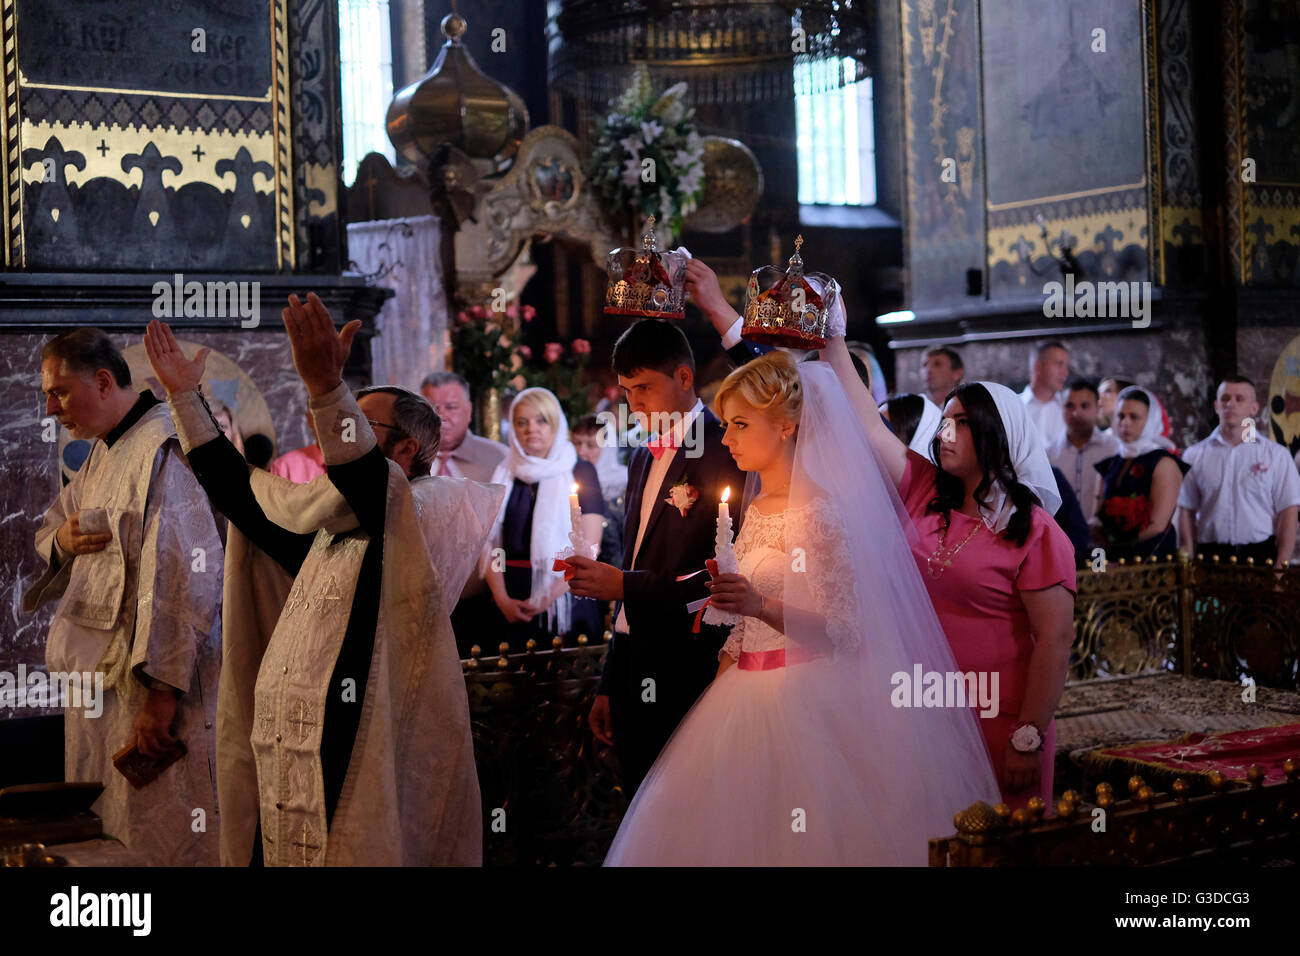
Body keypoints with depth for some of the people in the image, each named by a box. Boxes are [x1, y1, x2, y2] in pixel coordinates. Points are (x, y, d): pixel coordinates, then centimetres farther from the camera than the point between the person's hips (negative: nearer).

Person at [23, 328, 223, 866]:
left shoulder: (166, 449, -17)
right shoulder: (103, 452, 15)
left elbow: (181, 578, -24)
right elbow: (47, 534, 24)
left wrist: (161, 691, -26)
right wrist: (62, 539, -2)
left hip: (147, 680, -10)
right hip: (93, 672, 10)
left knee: (155, 842, -2)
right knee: (99, 838, 17)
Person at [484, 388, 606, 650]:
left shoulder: (580, 471, 2)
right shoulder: (505, 475, 11)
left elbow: (588, 548, -5)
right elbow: (492, 545, 7)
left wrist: (548, 597, -14)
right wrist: (502, 599, -8)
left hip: (566, 602, -2)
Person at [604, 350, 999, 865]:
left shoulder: (822, 514, -14)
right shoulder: (755, 509, 10)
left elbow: (847, 631, -19)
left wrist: (761, 606, -29)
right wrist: (717, 693, 13)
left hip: (805, 701, -8)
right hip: (746, 696, 8)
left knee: (795, 842, -3)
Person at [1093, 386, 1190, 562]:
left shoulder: (1164, 463, -3)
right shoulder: (1111, 465, 16)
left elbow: (1156, 526, -9)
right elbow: (1098, 518, 12)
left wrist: (1117, 544, -2)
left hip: (1151, 557, -5)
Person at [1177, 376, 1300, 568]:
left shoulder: (1276, 454, 5)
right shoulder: (1195, 455, 8)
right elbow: (1186, 512, 6)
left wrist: (1281, 565, -8)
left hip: (1261, 555, -1)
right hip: (1209, 556, 1)